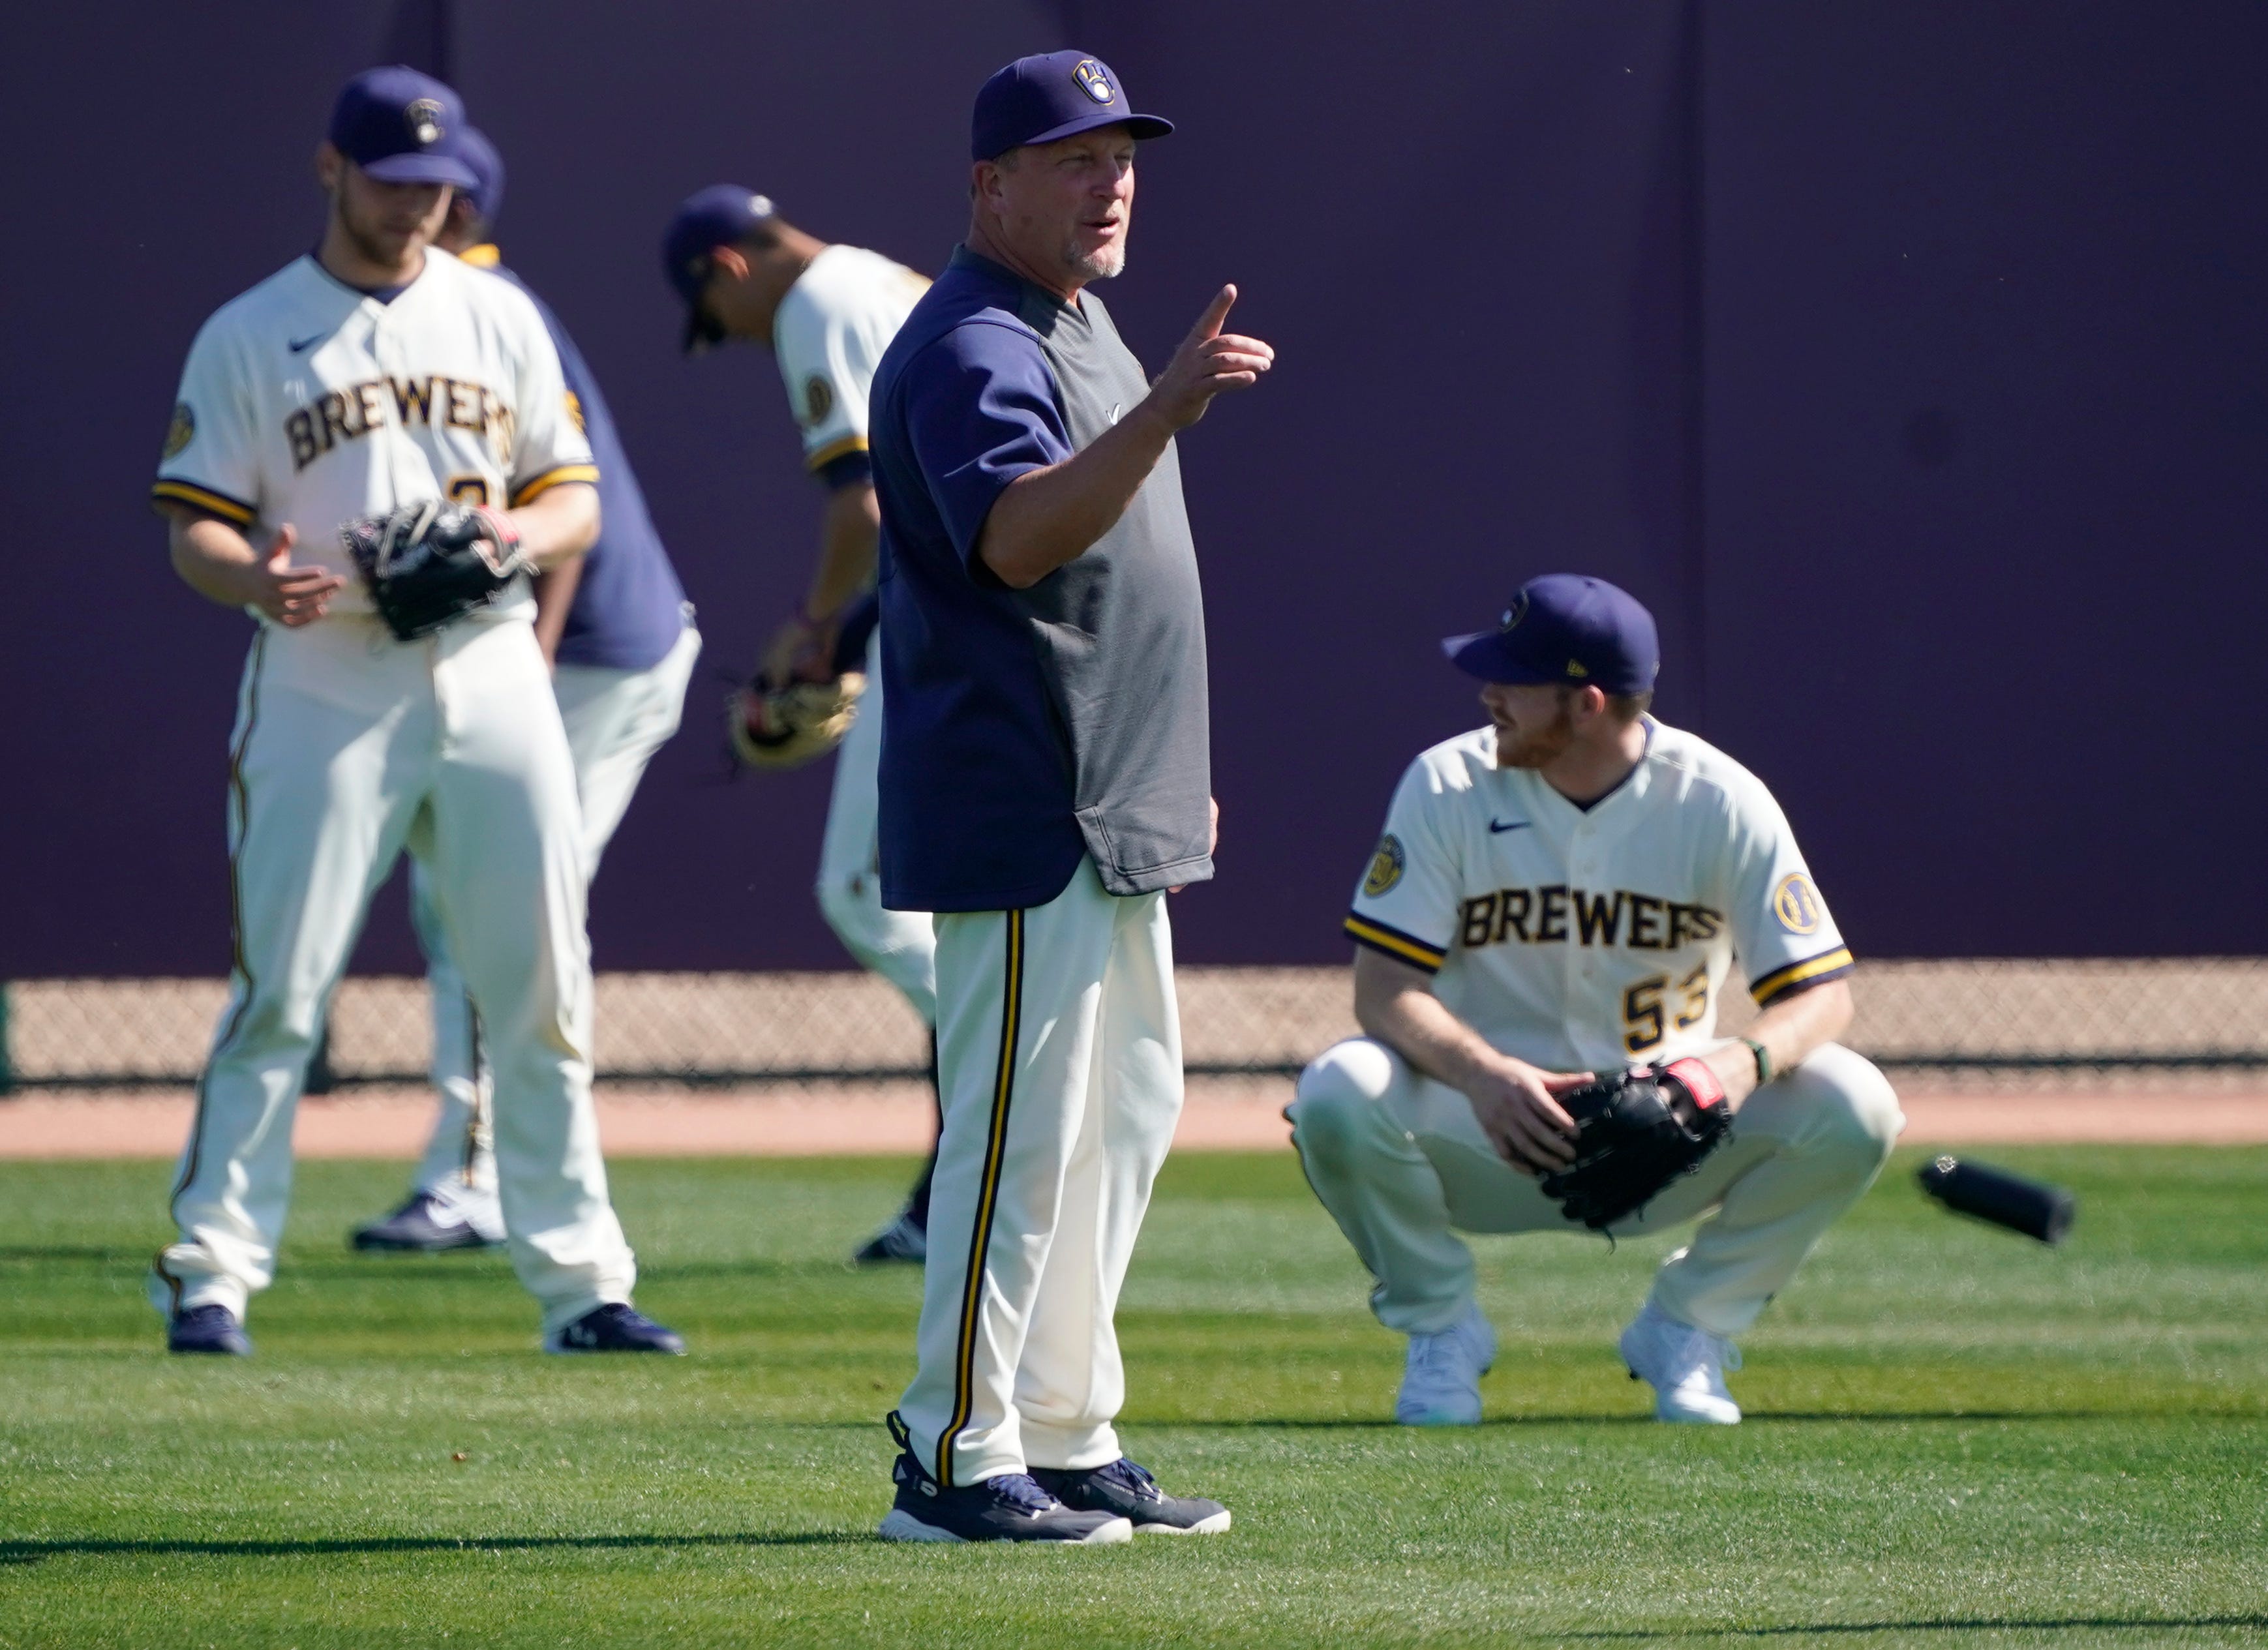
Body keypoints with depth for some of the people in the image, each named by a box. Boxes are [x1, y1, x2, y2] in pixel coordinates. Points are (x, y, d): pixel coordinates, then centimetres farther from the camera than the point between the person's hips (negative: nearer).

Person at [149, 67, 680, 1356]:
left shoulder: (500, 318, 13)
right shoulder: (250, 336, 4)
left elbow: (579, 501, 12)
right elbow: (194, 524, 0)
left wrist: (516, 535, -11)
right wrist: (255, 577, -22)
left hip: (491, 678, 3)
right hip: (325, 683, -3)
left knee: (544, 993, 2)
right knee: (279, 991, -8)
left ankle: (581, 1282, 7)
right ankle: (212, 1272, -2)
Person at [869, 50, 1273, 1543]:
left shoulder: (1080, 327, 17)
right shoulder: (970, 345, -15)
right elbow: (1014, 535, -33)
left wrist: (1171, 767, 24)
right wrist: (1163, 412, -44)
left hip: (1113, 814, 11)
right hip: (1017, 816, -11)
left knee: (1124, 1115, 14)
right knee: (1022, 1131, -11)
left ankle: (1067, 1441, 21)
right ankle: (956, 1462, -8)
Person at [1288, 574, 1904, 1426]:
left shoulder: (1719, 800, -10)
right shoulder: (1449, 785, -10)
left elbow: (1821, 991, -13)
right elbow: (1385, 986, -16)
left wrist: (1743, 1062, -37)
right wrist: (1482, 1073, -37)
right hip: (1485, 1132, 0)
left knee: (1853, 1110, -25)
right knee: (1338, 1096, -31)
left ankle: (1687, 1326, 0)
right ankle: (1440, 1325, -2)